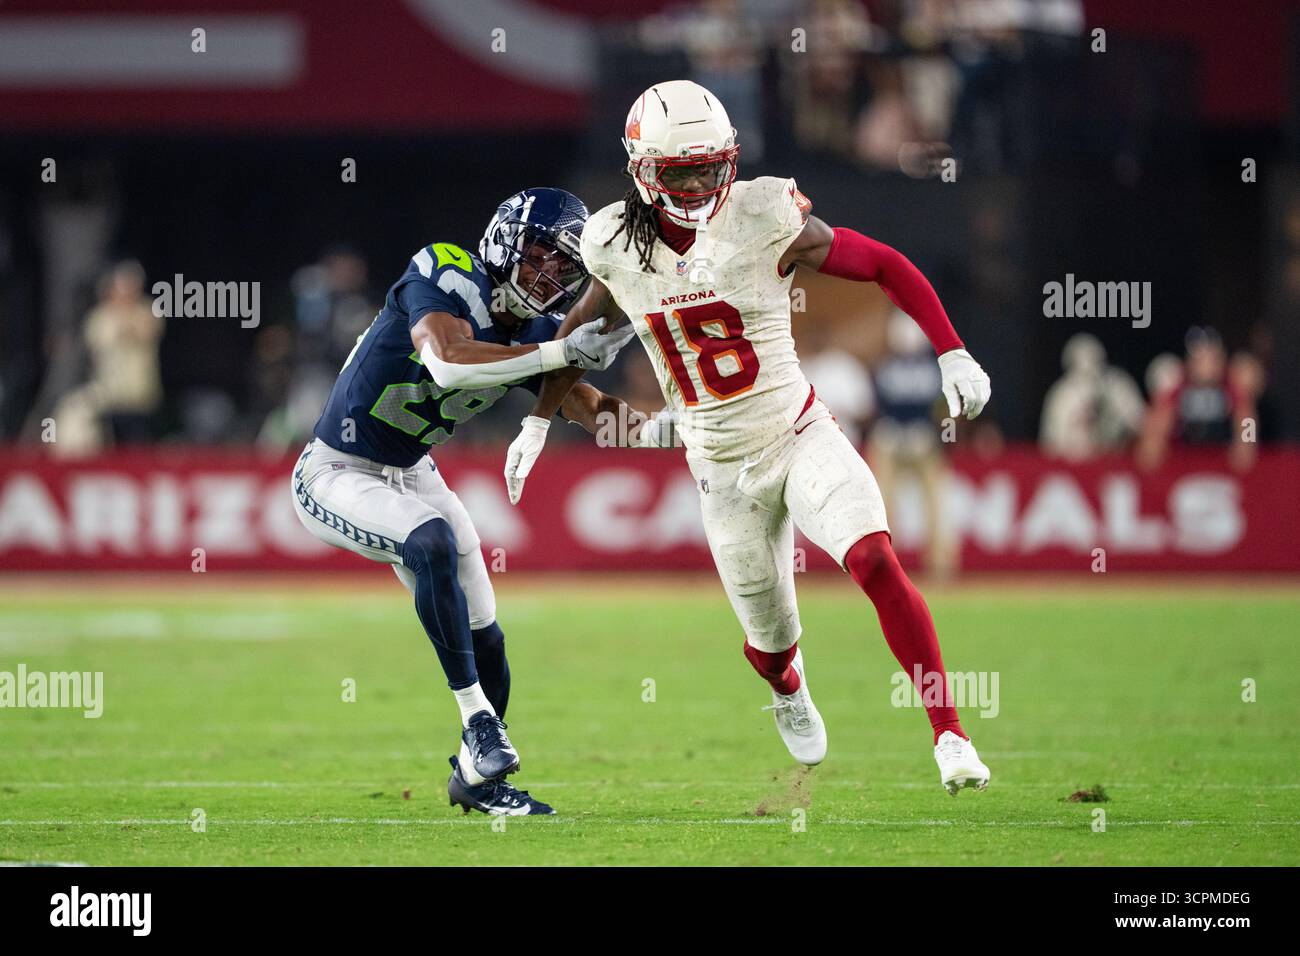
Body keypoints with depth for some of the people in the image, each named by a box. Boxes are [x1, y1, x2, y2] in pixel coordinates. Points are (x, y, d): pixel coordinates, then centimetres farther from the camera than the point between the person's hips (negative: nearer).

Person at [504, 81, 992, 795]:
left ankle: (950, 738, -23)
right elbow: (583, 333, 17)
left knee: (875, 562, -28)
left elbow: (887, 267, -6)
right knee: (772, 639, 11)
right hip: (723, 471, 3)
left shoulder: (764, 222, -14)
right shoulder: (618, 246, -4)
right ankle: (788, 692, 52)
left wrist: (953, 356, -13)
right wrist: (537, 422, 26)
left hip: (799, 437, -3)